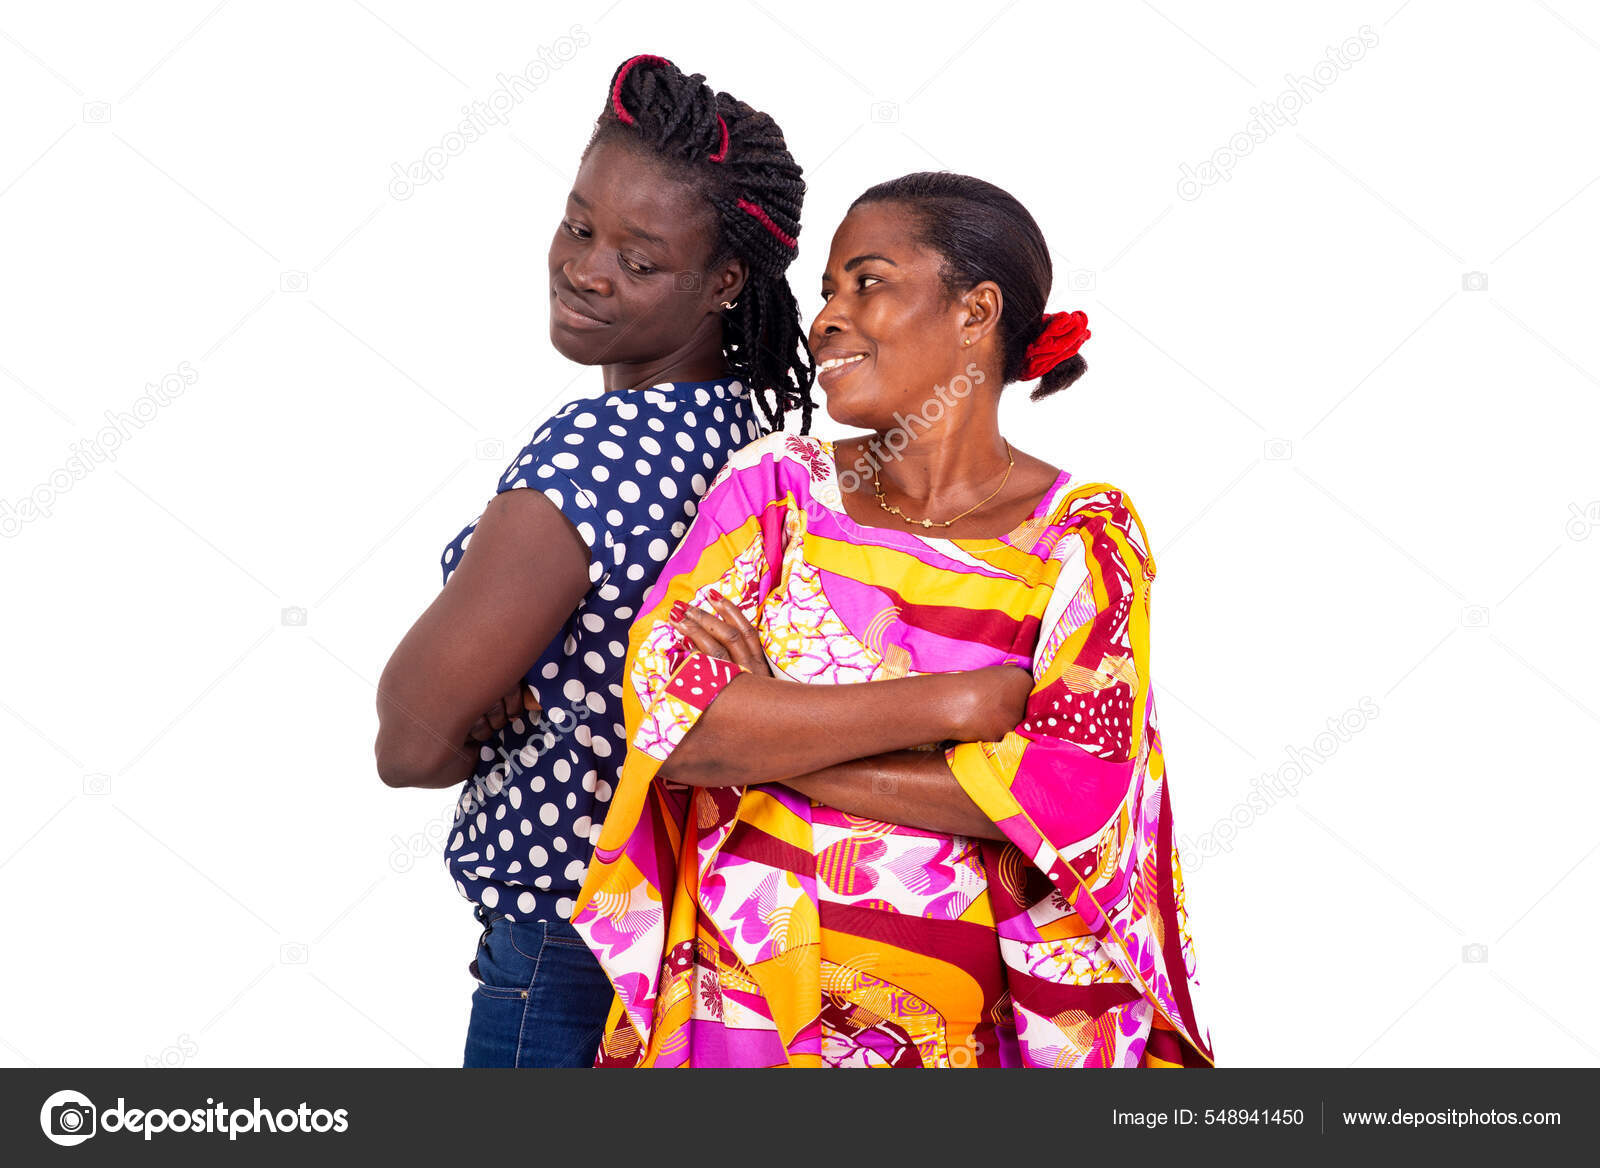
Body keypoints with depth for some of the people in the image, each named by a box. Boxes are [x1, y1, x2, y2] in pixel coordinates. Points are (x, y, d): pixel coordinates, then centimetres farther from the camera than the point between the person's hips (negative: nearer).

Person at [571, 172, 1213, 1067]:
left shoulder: (1086, 534, -6)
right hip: (744, 1005, 1)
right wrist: (959, 701, -18)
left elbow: (1073, 797, -18)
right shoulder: (779, 485, -2)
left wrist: (765, 740, -16)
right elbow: (669, 723, -14)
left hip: (958, 1024, -1)